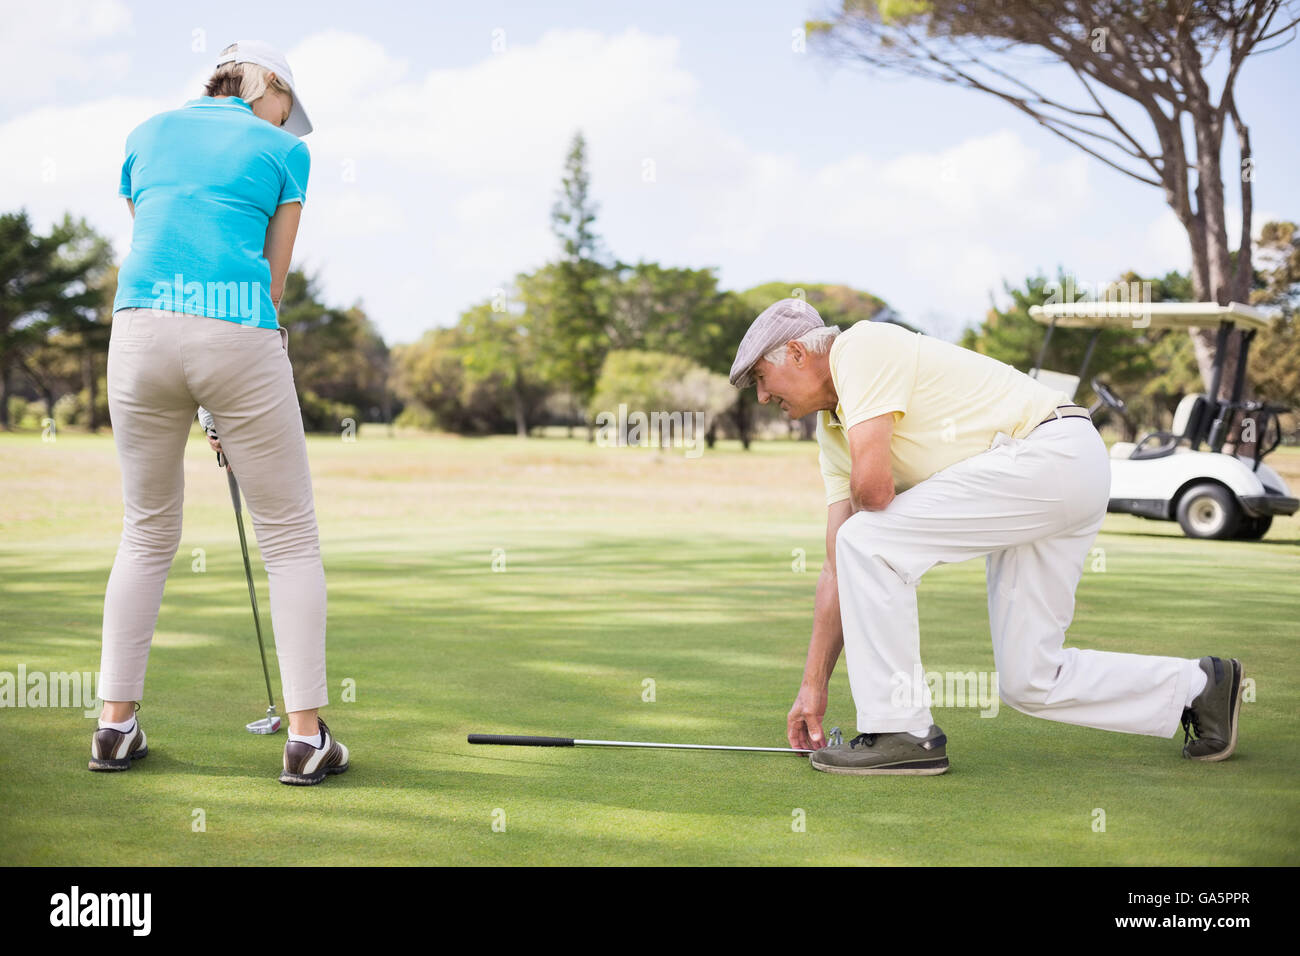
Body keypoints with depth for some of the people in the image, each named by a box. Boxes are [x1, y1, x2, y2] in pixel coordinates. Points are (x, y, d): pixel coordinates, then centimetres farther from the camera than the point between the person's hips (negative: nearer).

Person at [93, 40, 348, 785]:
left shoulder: (148, 134, 21)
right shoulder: (284, 150, 11)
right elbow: (274, 276, 11)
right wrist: (233, 406, 17)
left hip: (143, 327, 4)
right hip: (237, 334, -4)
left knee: (148, 535, 18)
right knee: (292, 537, 7)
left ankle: (117, 725, 16)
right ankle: (308, 736, 4)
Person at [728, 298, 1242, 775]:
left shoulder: (861, 346, -10)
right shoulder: (832, 429, 17)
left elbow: (872, 485, -23)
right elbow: (839, 568, 15)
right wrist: (813, 684, 12)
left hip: (1051, 453, -10)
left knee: (868, 541, -15)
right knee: (1029, 682, 10)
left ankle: (901, 731, -8)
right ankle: (1199, 687, 24)